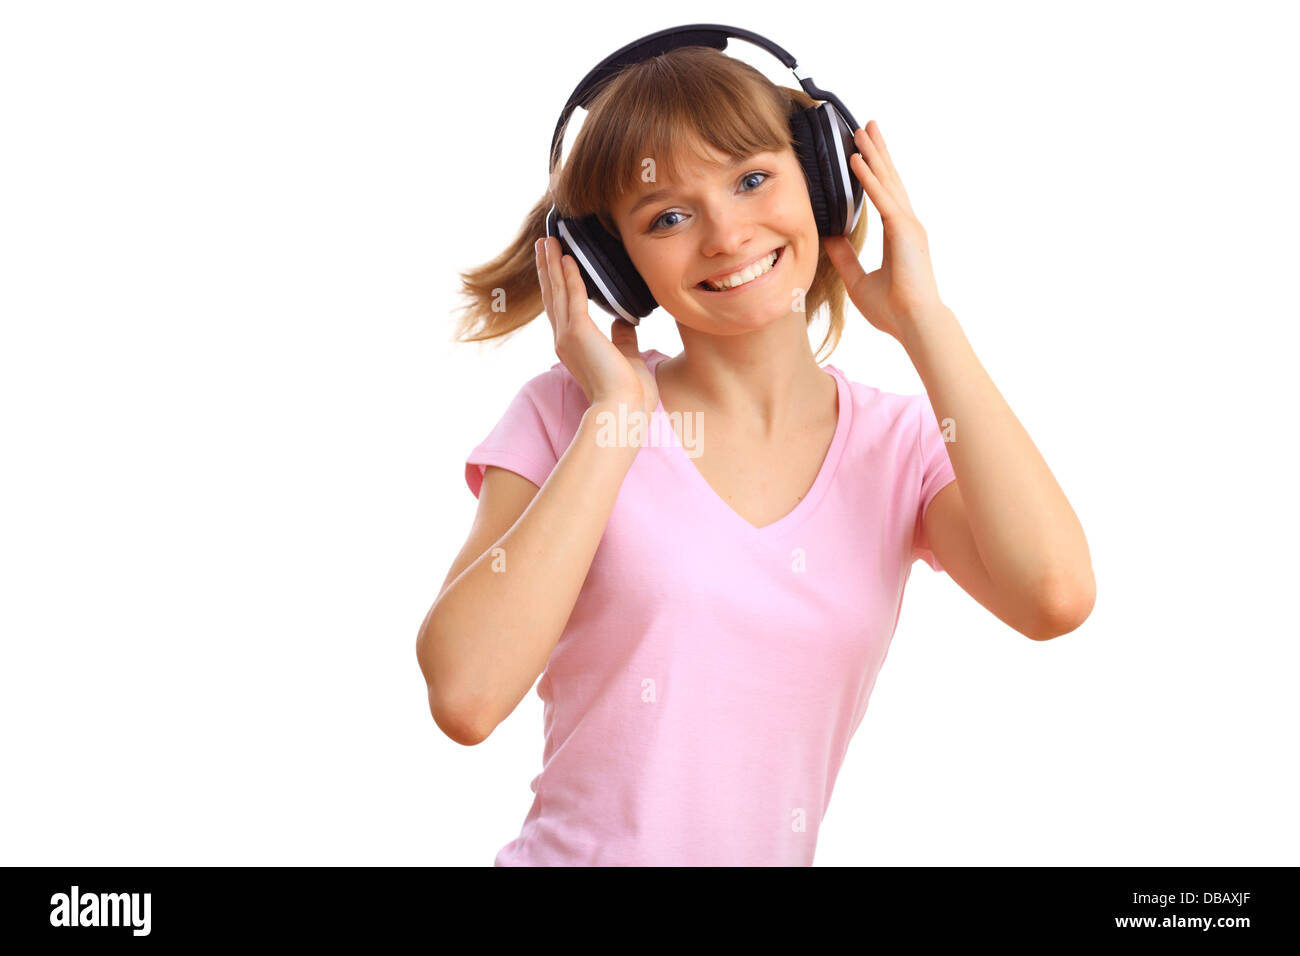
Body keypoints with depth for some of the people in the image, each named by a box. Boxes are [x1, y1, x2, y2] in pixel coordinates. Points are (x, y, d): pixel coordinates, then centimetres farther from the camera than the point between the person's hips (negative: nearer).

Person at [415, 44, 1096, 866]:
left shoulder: (900, 444, 2)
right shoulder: (569, 417, -3)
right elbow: (466, 696, -15)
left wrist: (922, 318, -8)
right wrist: (619, 414, -12)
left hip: (775, 853, 2)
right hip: (578, 851, -1)